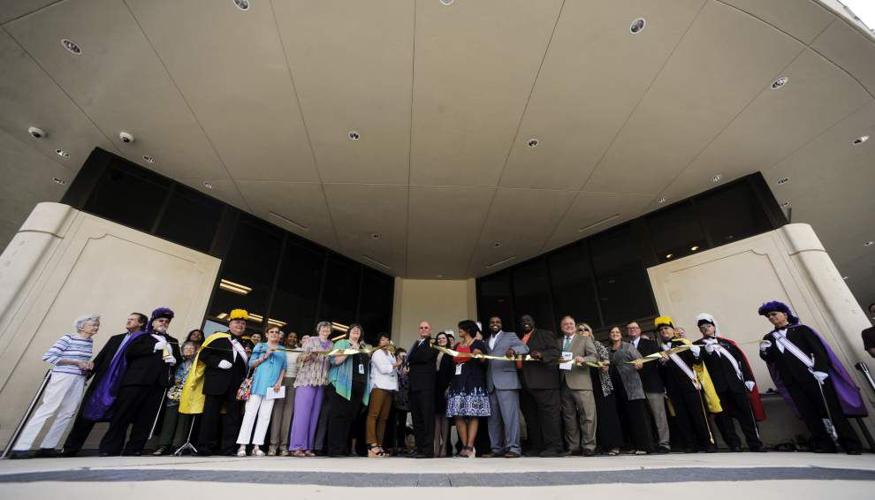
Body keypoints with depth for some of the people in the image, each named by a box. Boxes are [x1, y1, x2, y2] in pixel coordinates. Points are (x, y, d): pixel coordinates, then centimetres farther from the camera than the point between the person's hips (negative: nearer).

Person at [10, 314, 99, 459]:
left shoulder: (90, 342, 12)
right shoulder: (68, 338, -8)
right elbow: (48, 356, -10)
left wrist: (88, 364, 1)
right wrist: (76, 362, -15)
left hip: (79, 379, 7)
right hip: (63, 377, -7)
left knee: (67, 413, 4)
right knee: (47, 409, -7)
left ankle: (47, 447, 11)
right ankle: (20, 448, 1)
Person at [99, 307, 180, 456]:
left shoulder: (173, 341, 23)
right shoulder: (143, 337, 13)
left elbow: (179, 359, 20)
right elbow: (129, 352, -4)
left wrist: (174, 360, -3)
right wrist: (154, 347, -12)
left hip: (159, 382, 3)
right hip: (136, 379, -3)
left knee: (146, 417, 1)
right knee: (122, 414, -2)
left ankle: (133, 450, 6)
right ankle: (109, 449, 7)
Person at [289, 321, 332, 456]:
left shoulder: (331, 344, 15)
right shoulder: (311, 340, 4)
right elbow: (302, 358, -3)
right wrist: (312, 353, -21)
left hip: (321, 382, 4)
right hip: (307, 380, -4)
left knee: (314, 414, 4)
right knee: (302, 412, -7)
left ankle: (307, 447, 9)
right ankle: (296, 447, -3)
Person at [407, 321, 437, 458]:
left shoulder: (433, 343, 2)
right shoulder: (415, 344, 24)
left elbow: (425, 357, -14)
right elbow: (410, 359, 17)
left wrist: (411, 360, 0)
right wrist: (408, 369, -4)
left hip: (426, 384, -6)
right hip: (414, 385, 7)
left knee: (427, 417, -7)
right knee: (416, 418, 7)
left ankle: (428, 450, -4)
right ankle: (419, 448, 13)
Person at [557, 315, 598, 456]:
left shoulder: (585, 339, 10)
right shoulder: (557, 341, 18)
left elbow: (594, 356, 0)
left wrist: (583, 359, -19)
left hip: (581, 382, -3)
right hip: (564, 383, 3)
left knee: (587, 415, -6)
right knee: (569, 417, 7)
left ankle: (588, 447, 3)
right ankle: (573, 447, 15)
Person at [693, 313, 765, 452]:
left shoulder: (727, 342, 17)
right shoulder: (697, 345, 10)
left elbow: (742, 360, 12)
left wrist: (748, 378, 3)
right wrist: (706, 351, -18)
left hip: (735, 383, 1)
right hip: (716, 387, -1)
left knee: (745, 413, 2)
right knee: (722, 415, 1)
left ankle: (755, 444, 12)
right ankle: (734, 445, 10)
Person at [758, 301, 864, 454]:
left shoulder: (801, 329, 8)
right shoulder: (769, 338, 15)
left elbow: (818, 348, -2)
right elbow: (769, 359, 8)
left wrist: (820, 370, -16)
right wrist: (764, 352, -15)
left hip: (813, 375, -3)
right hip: (792, 382, 3)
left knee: (830, 409, -4)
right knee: (808, 413, 1)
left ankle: (852, 445, 6)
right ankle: (825, 445, 6)